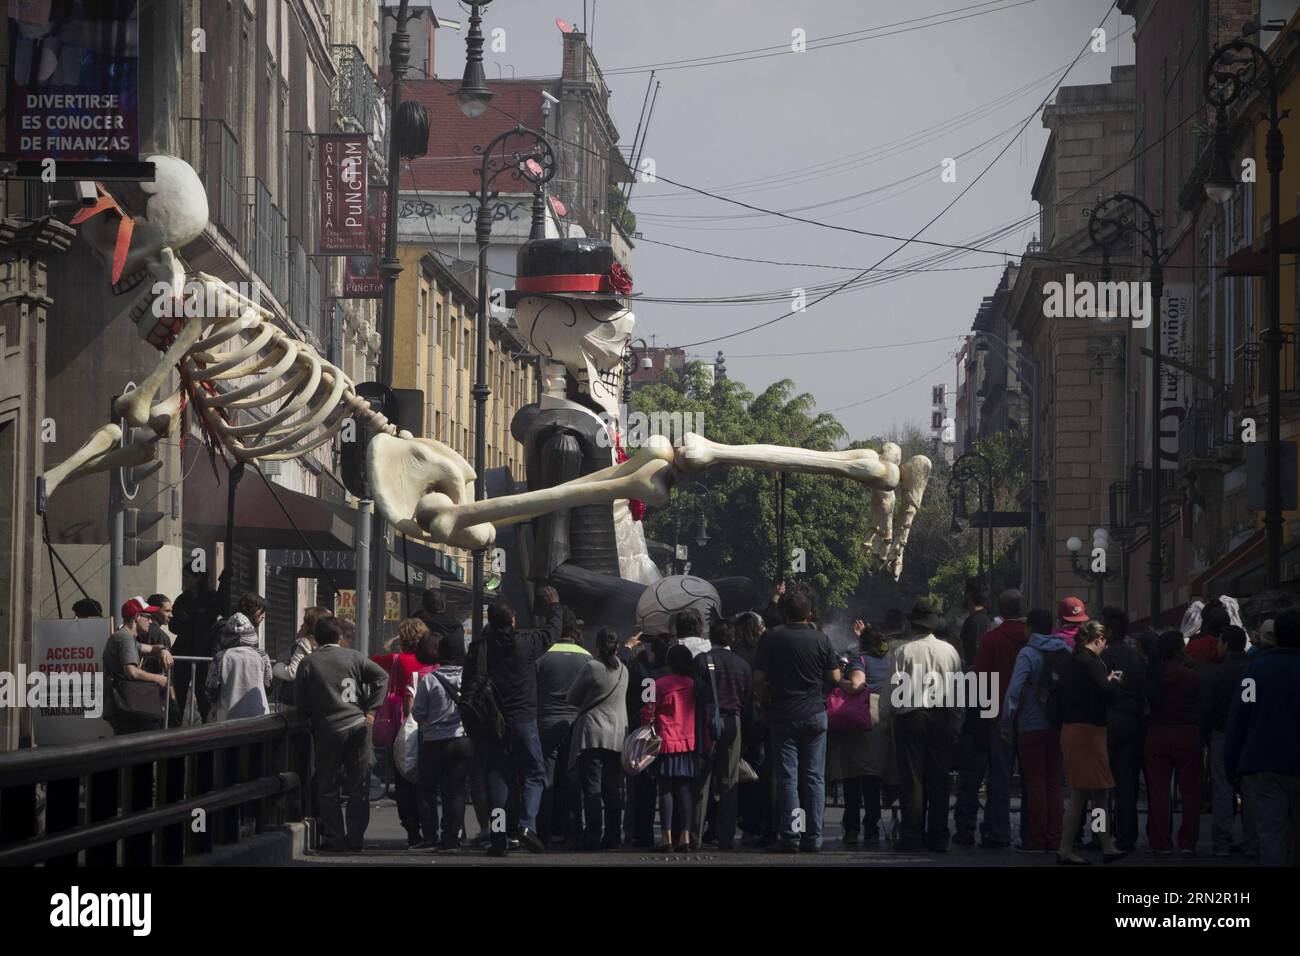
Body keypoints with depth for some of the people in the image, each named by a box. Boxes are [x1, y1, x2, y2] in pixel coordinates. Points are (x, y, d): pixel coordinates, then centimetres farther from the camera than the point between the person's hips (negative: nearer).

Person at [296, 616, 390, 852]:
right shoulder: (353, 657, 3)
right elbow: (381, 676, -4)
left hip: (328, 729, -2)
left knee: (328, 788, 8)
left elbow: (300, 701, -1)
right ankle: (356, 839, 8)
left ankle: (335, 839, 6)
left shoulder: (308, 664, -2)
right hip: (359, 726, 2)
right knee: (358, 787, 8)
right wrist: (370, 710, -1)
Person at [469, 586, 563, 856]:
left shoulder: (479, 648, -2)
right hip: (523, 720, -2)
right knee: (533, 775, 9)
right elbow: (552, 630, 14)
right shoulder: (526, 643, -5)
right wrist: (555, 606, 33)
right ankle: (527, 824, -13)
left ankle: (498, 839, 4)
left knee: (497, 780, 7)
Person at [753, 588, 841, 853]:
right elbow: (835, 677, 1)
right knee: (814, 778, 5)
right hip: (815, 714, 1)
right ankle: (813, 838, 3)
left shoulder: (771, 639, -5)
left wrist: (764, 704, 9)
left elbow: (759, 678, -7)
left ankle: (790, 837, -2)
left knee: (786, 778, 2)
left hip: (782, 716, -1)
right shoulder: (820, 638, -3)